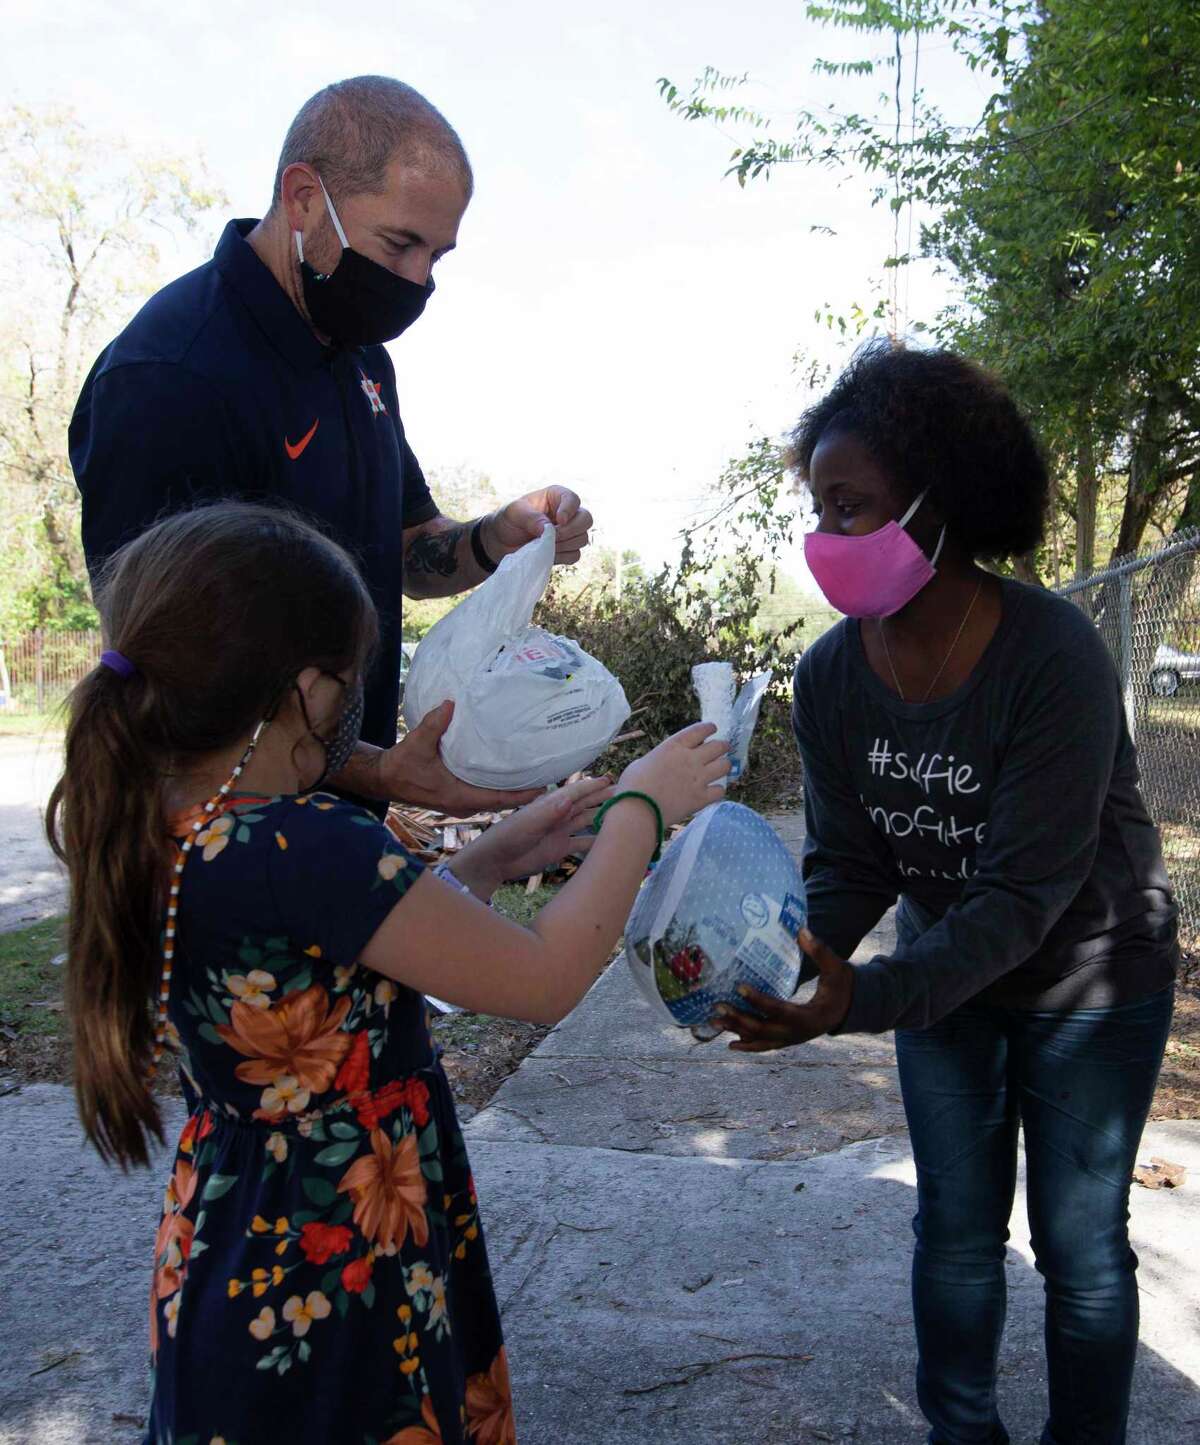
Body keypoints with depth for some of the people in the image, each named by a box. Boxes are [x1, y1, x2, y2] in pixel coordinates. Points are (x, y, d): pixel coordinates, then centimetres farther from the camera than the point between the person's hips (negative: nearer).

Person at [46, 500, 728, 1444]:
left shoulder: (155, 835, -3)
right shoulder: (300, 851, -30)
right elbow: (542, 981, -23)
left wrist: (498, 855, 8)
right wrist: (641, 808, -11)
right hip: (337, 1300, -8)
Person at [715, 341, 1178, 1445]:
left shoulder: (1054, 657, -31)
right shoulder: (832, 674, -14)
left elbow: (1026, 894, -33)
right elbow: (848, 863, -12)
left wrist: (863, 1000, -44)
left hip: (1088, 979, -4)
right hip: (946, 975, 4)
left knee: (1078, 1241, 11)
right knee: (956, 1230, 15)